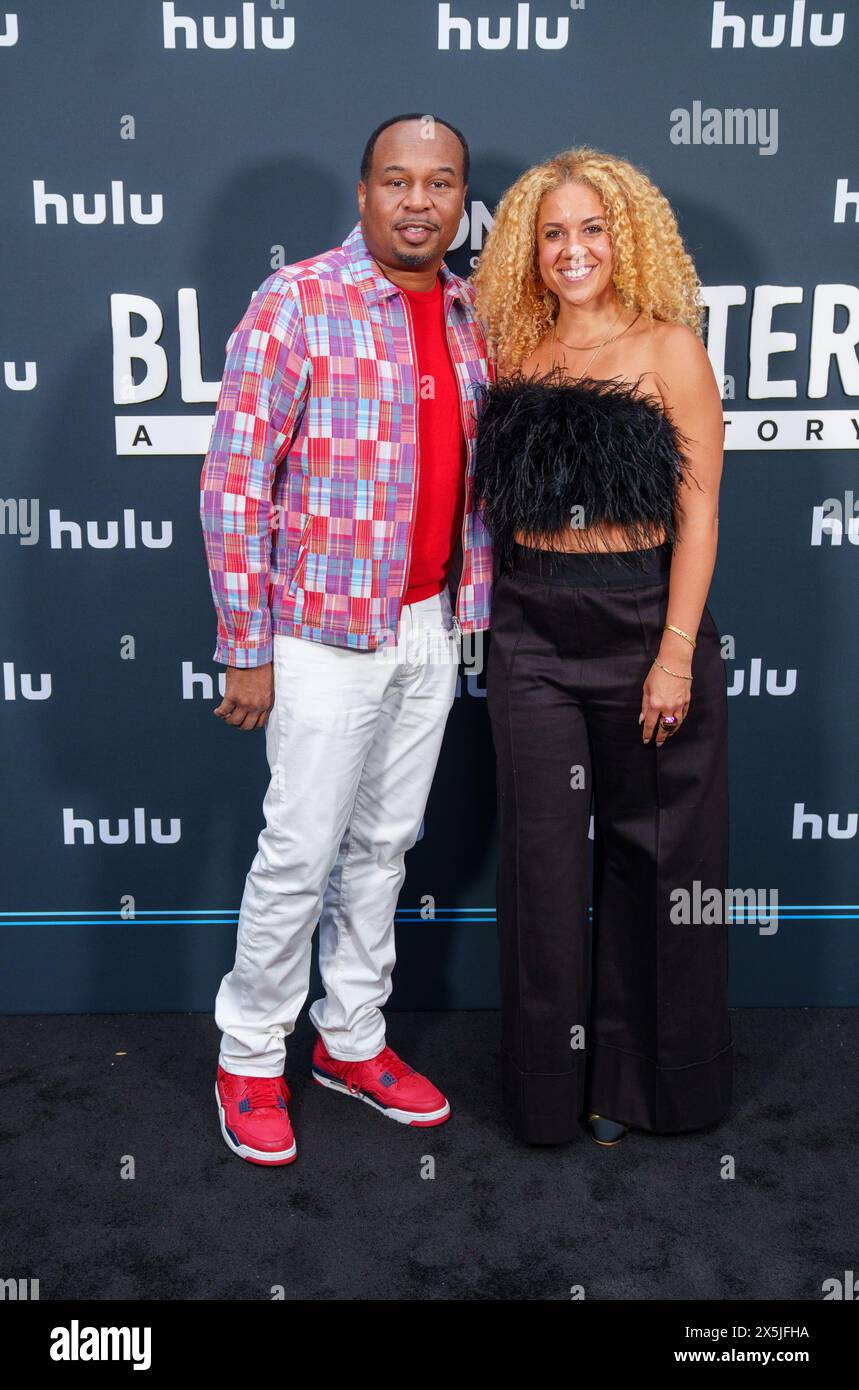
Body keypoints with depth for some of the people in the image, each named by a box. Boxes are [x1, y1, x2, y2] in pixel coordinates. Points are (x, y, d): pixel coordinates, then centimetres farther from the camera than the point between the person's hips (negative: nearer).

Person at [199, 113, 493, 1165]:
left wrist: (470, 605, 13)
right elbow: (233, 483, -13)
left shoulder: (471, 312, 9)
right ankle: (250, 1058, 21)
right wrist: (245, 649, -15)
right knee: (301, 853, 1)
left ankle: (352, 1037, 31)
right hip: (329, 633, -6)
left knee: (385, 843, 15)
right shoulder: (297, 303, -11)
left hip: (433, 630, 6)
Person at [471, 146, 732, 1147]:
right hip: (531, 635, 3)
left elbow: (697, 511, -7)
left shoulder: (667, 349, -1)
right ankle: (551, 1087, 24)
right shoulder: (514, 354, 10)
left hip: (642, 623, -3)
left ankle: (641, 1078, 27)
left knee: (652, 856, 8)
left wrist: (676, 651, -13)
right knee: (544, 859, 8)